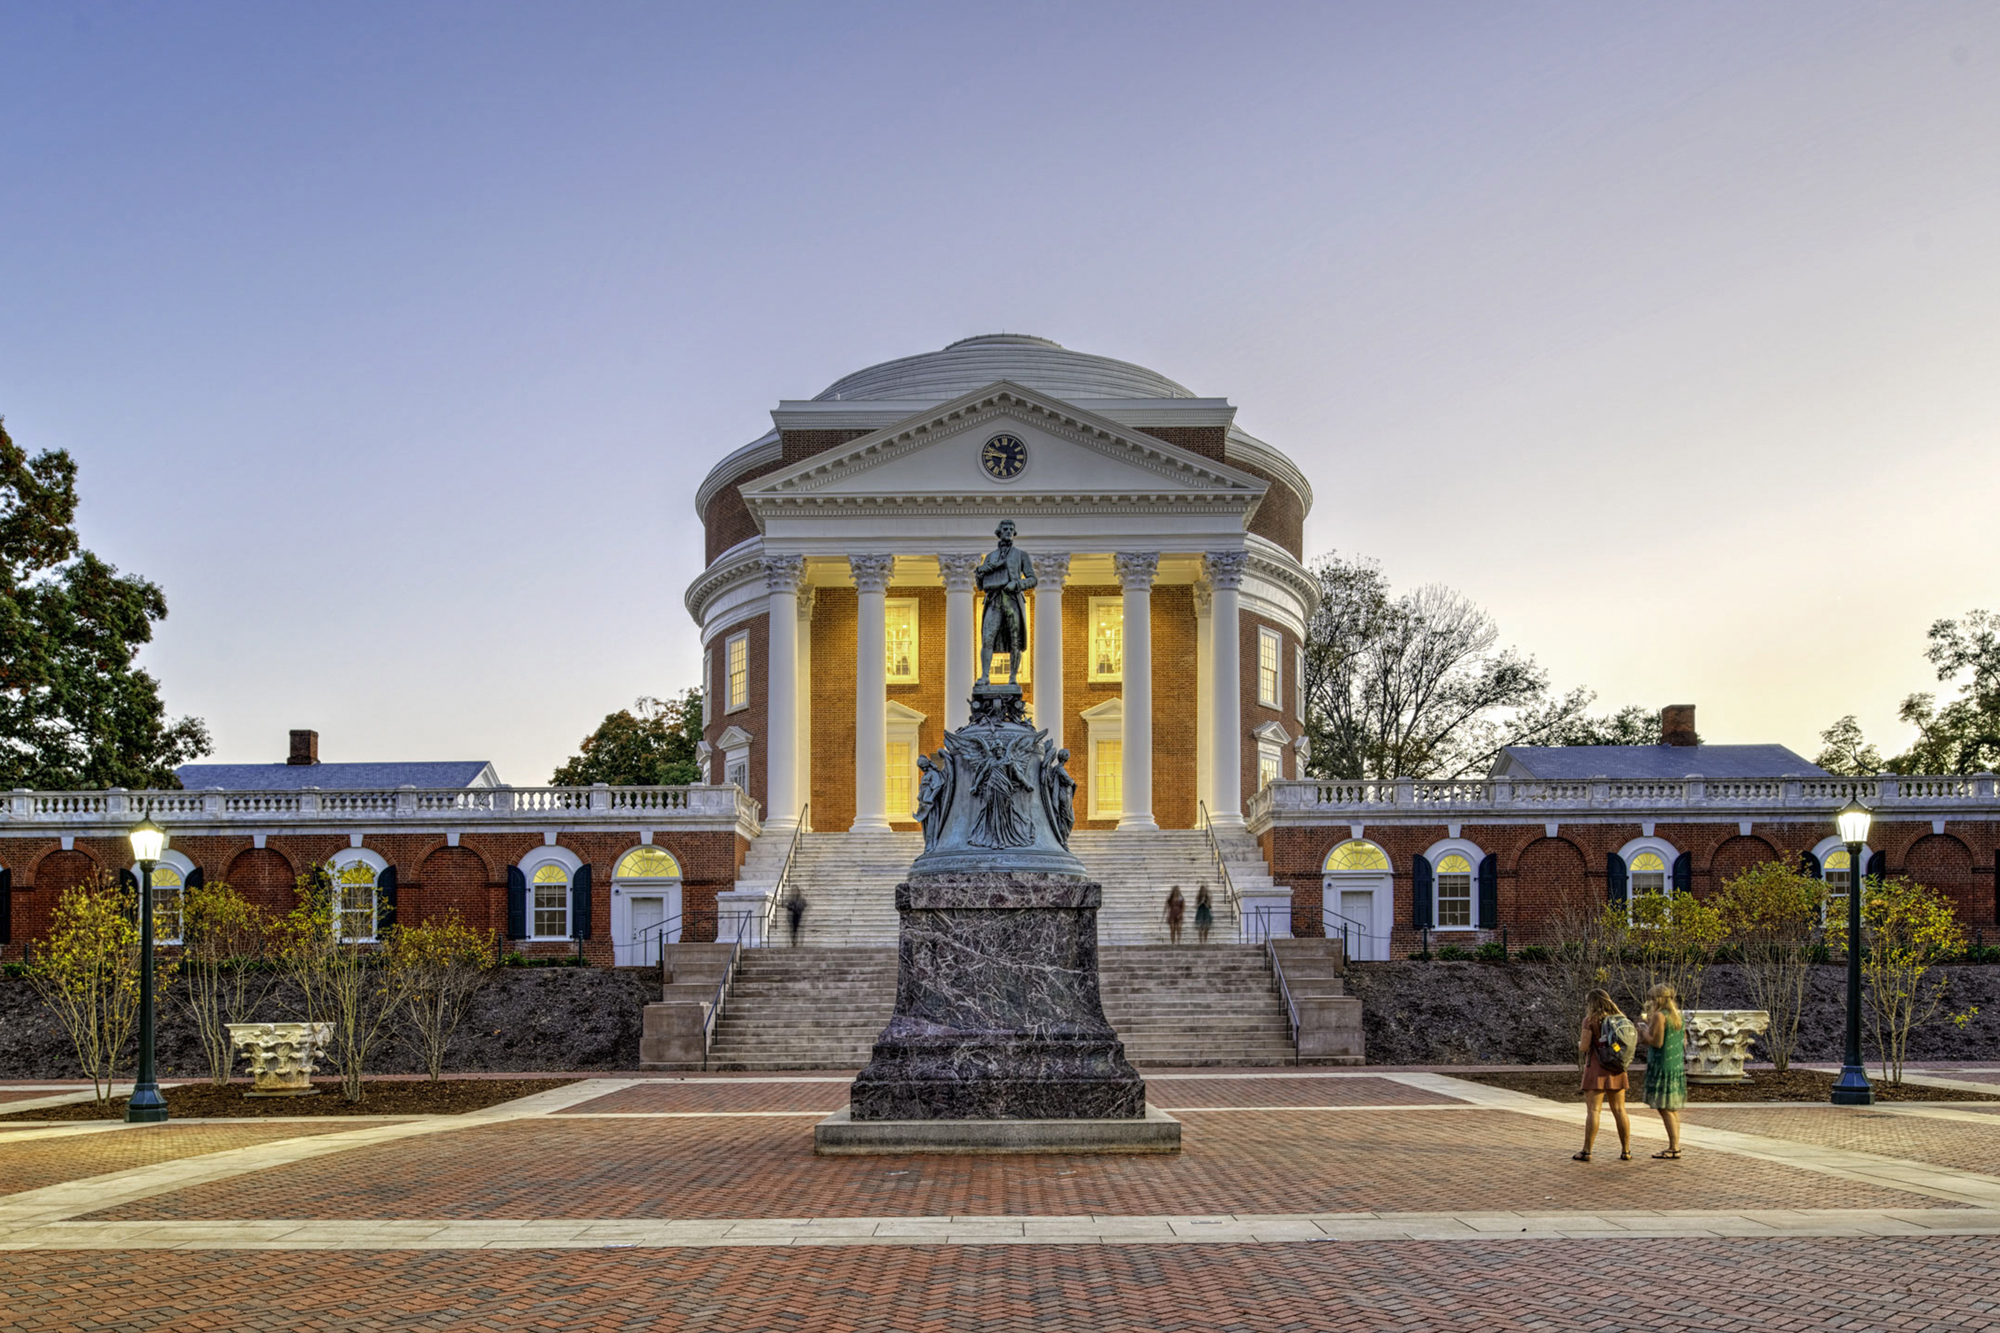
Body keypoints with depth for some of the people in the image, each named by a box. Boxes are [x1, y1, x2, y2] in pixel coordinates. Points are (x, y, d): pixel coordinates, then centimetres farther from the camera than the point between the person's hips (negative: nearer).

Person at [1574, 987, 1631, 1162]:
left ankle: (1586, 1152, -7)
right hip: (1617, 1070, 5)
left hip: (1596, 1069, -5)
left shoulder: (1590, 1019, -9)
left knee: (1593, 1110, -6)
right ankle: (1626, 1151, 9)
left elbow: (1584, 1048, -13)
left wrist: (1580, 1043, 9)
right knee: (1619, 1110, 10)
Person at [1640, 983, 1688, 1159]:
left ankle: (1674, 1150, -7)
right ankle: (1674, 1146, 17)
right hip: (1677, 1064, 9)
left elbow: (1657, 1042, -20)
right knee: (1672, 1108, 14)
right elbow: (1683, 1042, 18)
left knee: (1665, 1108, -6)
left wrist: (1644, 1030, -3)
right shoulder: (1678, 1015, 12)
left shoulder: (1659, 1016, -14)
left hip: (1663, 1066, -9)